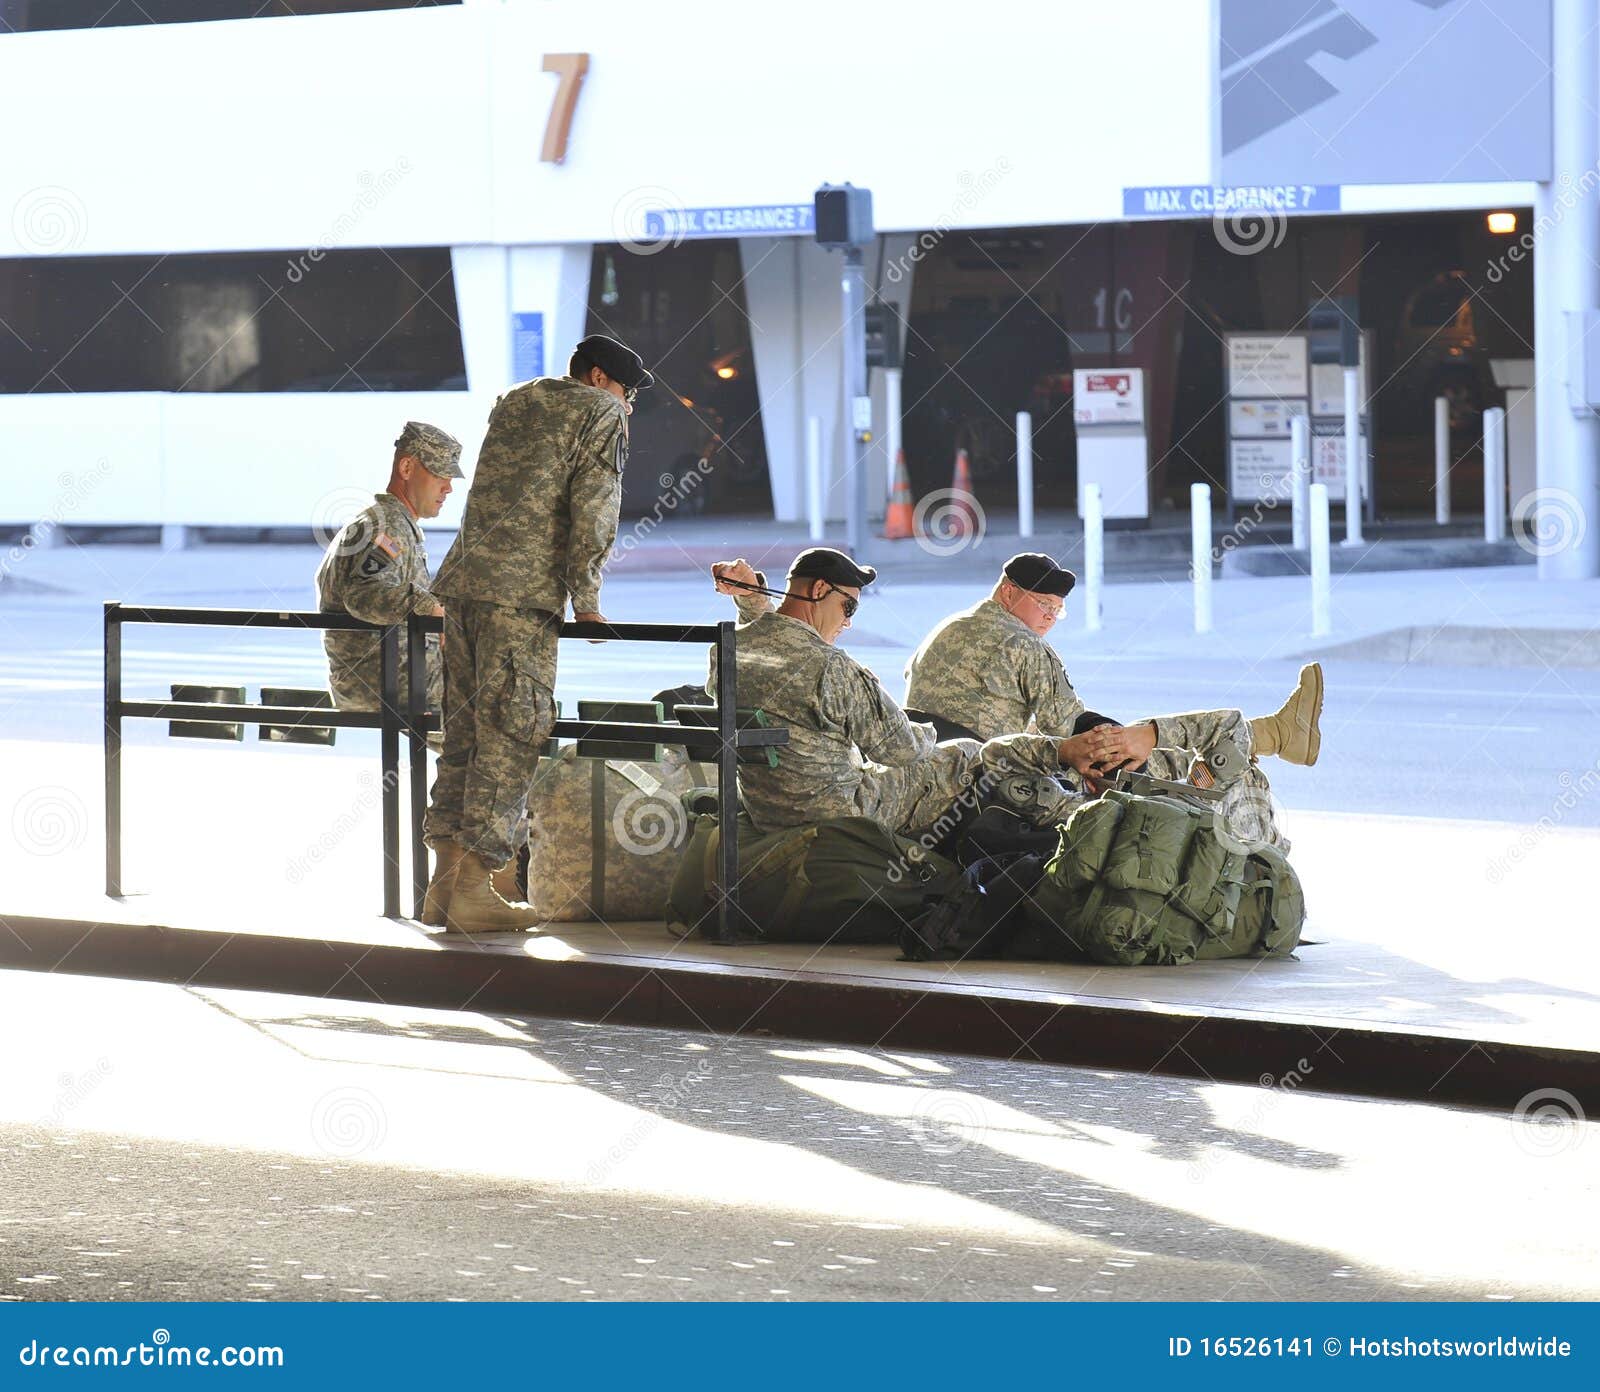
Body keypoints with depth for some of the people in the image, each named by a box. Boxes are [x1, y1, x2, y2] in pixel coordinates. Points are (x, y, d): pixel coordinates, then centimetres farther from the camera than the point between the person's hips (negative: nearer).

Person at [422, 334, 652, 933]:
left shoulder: (513, 402, 24)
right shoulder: (600, 414, 3)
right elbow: (592, 509, -7)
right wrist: (586, 602, -2)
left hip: (461, 580, 8)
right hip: (523, 591, -8)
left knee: (466, 729, 10)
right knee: (512, 734, -6)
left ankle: (446, 882, 8)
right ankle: (473, 888, -11)